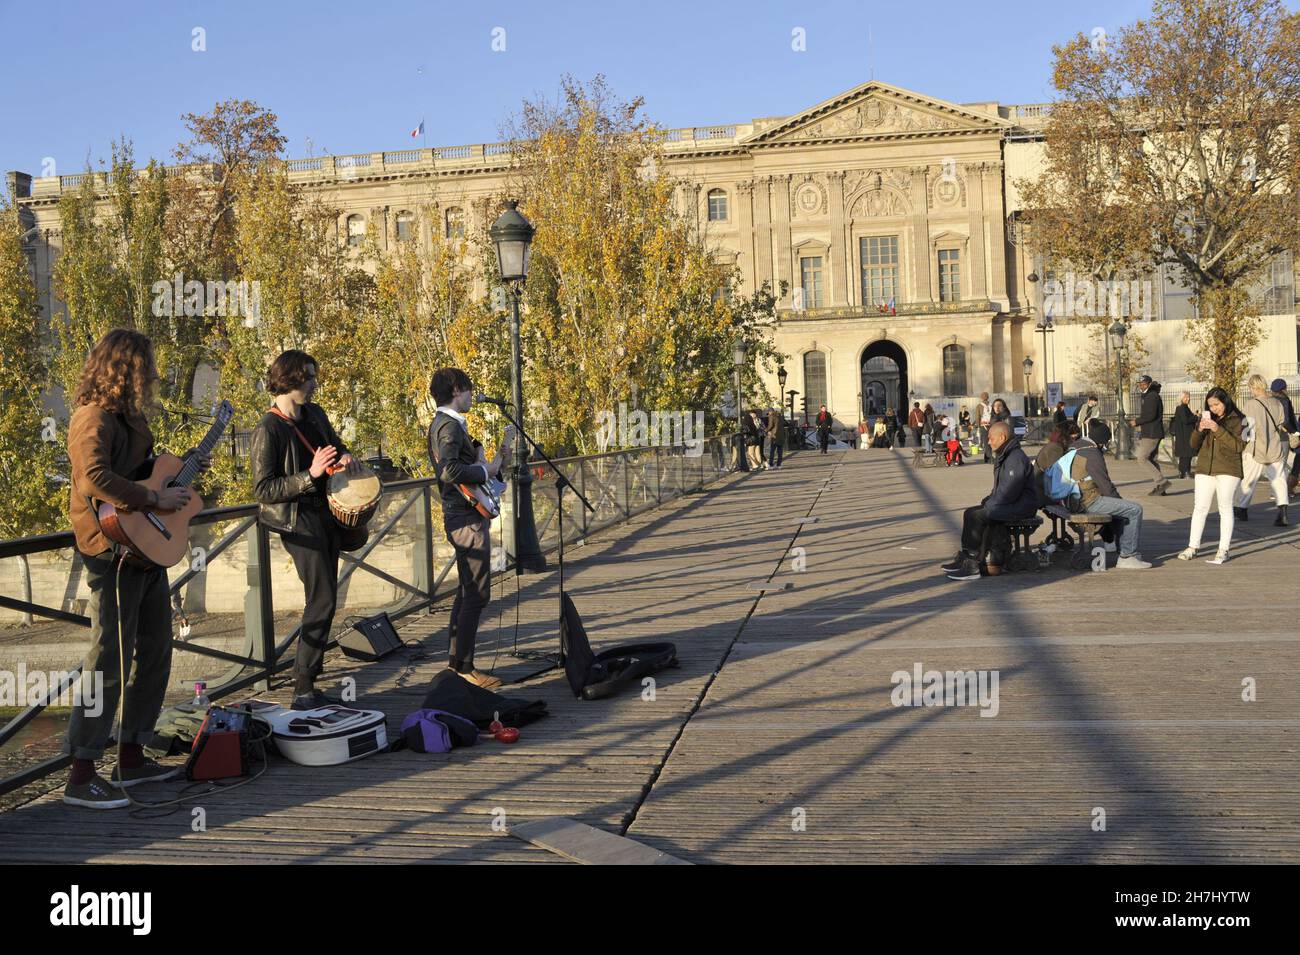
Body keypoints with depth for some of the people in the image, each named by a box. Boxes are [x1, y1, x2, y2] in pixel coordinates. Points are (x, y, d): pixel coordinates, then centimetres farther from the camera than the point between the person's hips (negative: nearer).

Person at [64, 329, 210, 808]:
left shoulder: (128, 417, 16)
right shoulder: (94, 418, -14)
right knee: (109, 660, -8)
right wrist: (156, 498, -25)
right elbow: (95, 477, -30)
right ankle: (81, 775, 0)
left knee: (156, 652, 14)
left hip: (148, 549, 10)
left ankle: (131, 758, 24)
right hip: (114, 552, -10)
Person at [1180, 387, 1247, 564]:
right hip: (1205, 469, 4)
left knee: (1225, 508, -3)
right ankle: (1193, 546, 7)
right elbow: (1194, 444, 11)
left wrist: (1219, 430, -20)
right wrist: (1199, 430, -8)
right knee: (1199, 508, 3)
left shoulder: (1238, 420, -1)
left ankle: (1223, 550, 1)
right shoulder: (1207, 418, 13)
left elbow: (1239, 446, -13)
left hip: (1228, 471, -4)